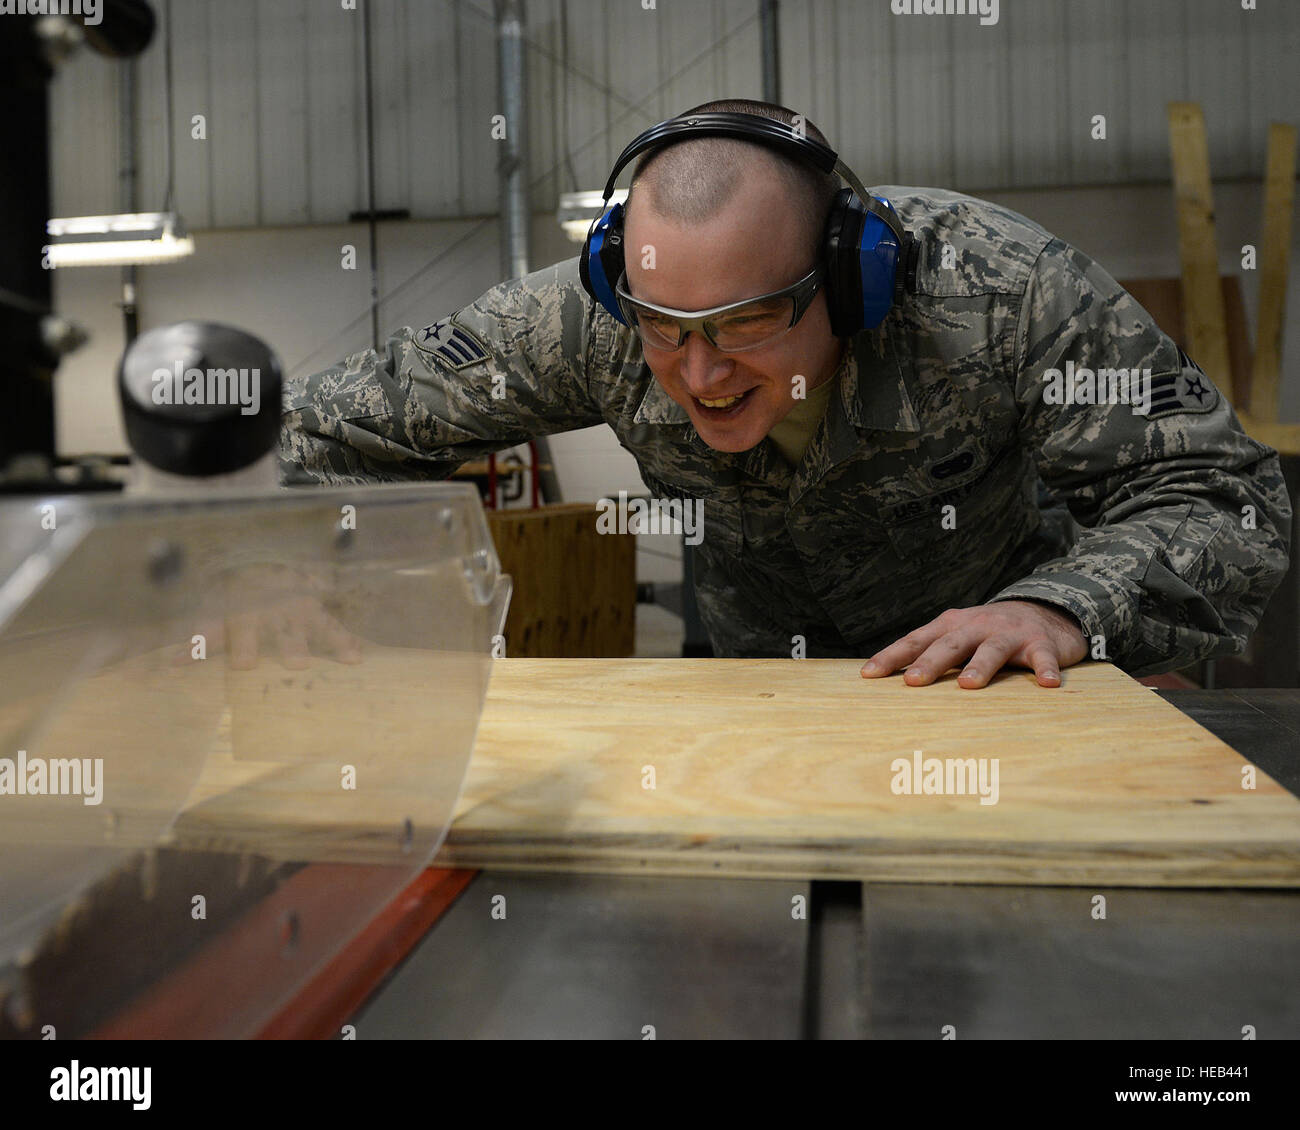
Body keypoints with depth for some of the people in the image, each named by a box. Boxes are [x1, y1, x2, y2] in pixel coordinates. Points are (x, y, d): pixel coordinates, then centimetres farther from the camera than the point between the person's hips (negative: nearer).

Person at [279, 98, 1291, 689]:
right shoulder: (587, 319, -27)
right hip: (762, 664, 2)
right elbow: (348, 425, -15)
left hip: (993, 664, -1)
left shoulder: (1000, 292, -35)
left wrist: (1063, 609, -47)